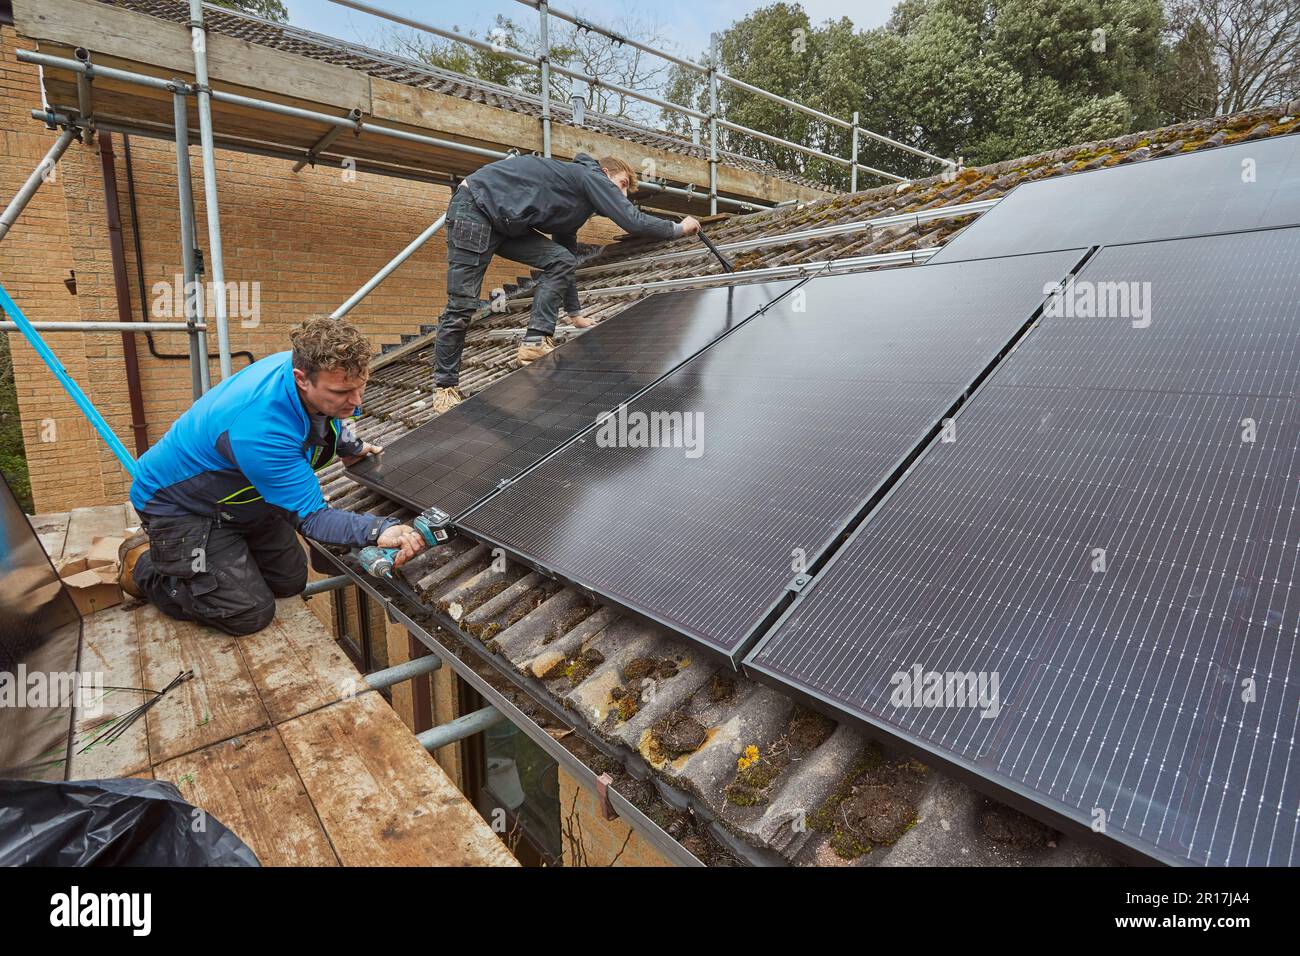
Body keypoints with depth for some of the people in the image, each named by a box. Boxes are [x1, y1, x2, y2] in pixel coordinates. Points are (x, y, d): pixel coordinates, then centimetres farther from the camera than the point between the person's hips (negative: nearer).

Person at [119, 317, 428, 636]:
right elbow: (311, 516, -38)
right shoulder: (261, 428, -43)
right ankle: (143, 563, 11)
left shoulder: (306, 365, -19)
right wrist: (380, 531, -55)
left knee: (290, 582, 11)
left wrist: (350, 446, 11)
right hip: (177, 504, -7)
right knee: (250, 613, -10)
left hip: (240, 495, 8)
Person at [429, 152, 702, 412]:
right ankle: (445, 387, -1)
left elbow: (564, 259, 26)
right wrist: (679, 228, 1)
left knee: (561, 261, -3)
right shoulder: (590, 175, -5)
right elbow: (633, 222, -14)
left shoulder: (575, 210, 21)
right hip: (475, 208, -9)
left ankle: (536, 342, -7)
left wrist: (575, 313, 27)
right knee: (462, 305, -10)